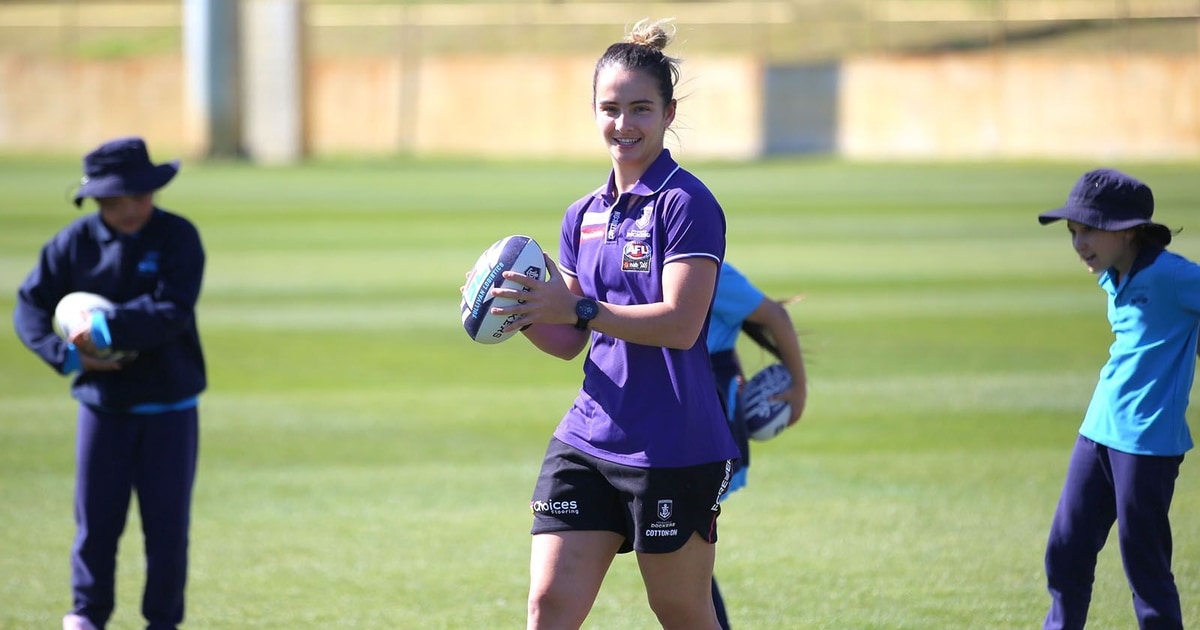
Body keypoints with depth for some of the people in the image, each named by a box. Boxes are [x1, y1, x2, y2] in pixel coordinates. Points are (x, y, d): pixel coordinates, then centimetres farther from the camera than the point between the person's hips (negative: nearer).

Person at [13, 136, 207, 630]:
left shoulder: (178, 237, -9)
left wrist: (106, 329, -25)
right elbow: (30, 306, -1)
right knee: (95, 517, 4)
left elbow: (172, 311, -21)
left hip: (170, 407, -1)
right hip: (103, 402, 1)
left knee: (167, 521, 3)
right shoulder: (75, 242, -3)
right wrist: (65, 353, -16)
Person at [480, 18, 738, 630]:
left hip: (671, 448, -6)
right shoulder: (583, 216, 14)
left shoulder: (686, 202, -9)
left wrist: (578, 309, -22)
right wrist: (523, 314, -2)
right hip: (587, 438, 6)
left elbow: (680, 323, -19)